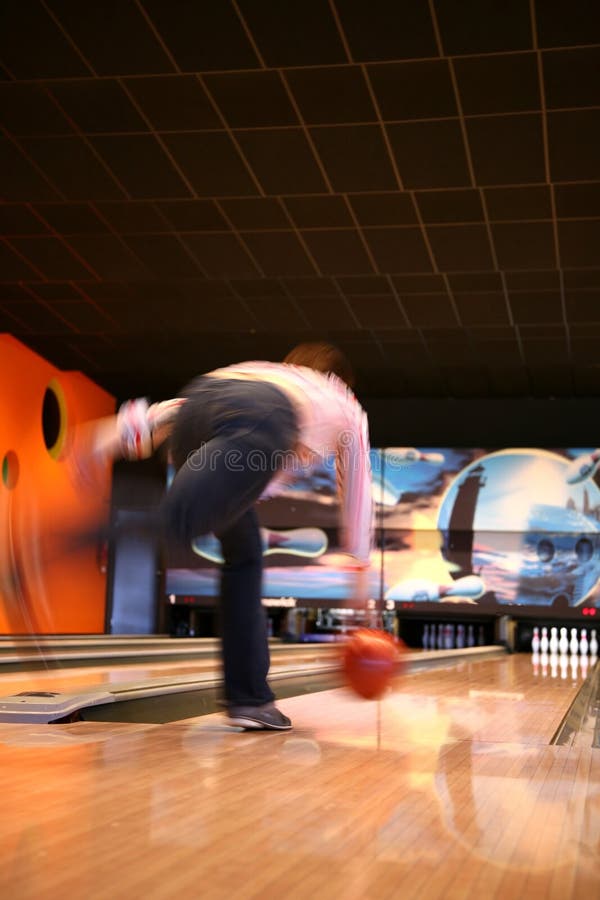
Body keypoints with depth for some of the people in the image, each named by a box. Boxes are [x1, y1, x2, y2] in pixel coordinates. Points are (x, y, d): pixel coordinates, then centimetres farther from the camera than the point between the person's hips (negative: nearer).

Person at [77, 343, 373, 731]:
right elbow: (357, 493, 45)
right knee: (179, 523, -24)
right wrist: (359, 564, 55)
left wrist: (142, 428, 10)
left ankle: (250, 698, 15)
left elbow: (186, 404, 25)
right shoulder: (346, 405, 41)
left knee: (242, 554, 16)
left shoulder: (264, 372, 45)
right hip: (259, 422, -4)